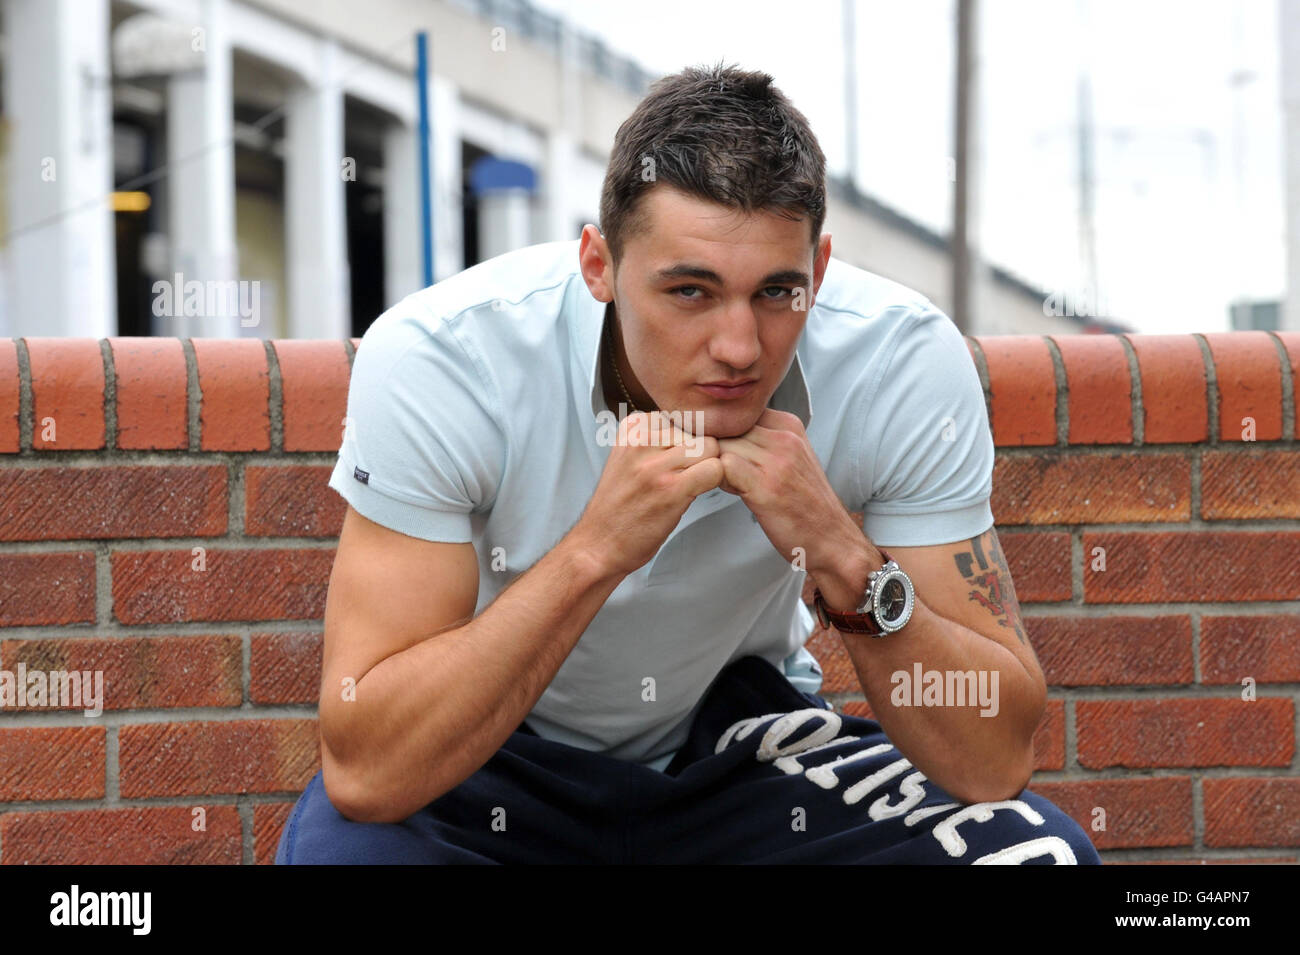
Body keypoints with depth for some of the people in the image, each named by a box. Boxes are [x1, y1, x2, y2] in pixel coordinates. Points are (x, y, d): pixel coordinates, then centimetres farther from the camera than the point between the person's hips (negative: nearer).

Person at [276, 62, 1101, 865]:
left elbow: (995, 760, -20)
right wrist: (597, 549, -41)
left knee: (1038, 852, -23)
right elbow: (365, 772, -33)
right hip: (499, 753, -3)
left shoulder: (907, 365, -22)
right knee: (338, 855, -36)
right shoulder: (436, 359, -28)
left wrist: (846, 560, -36)